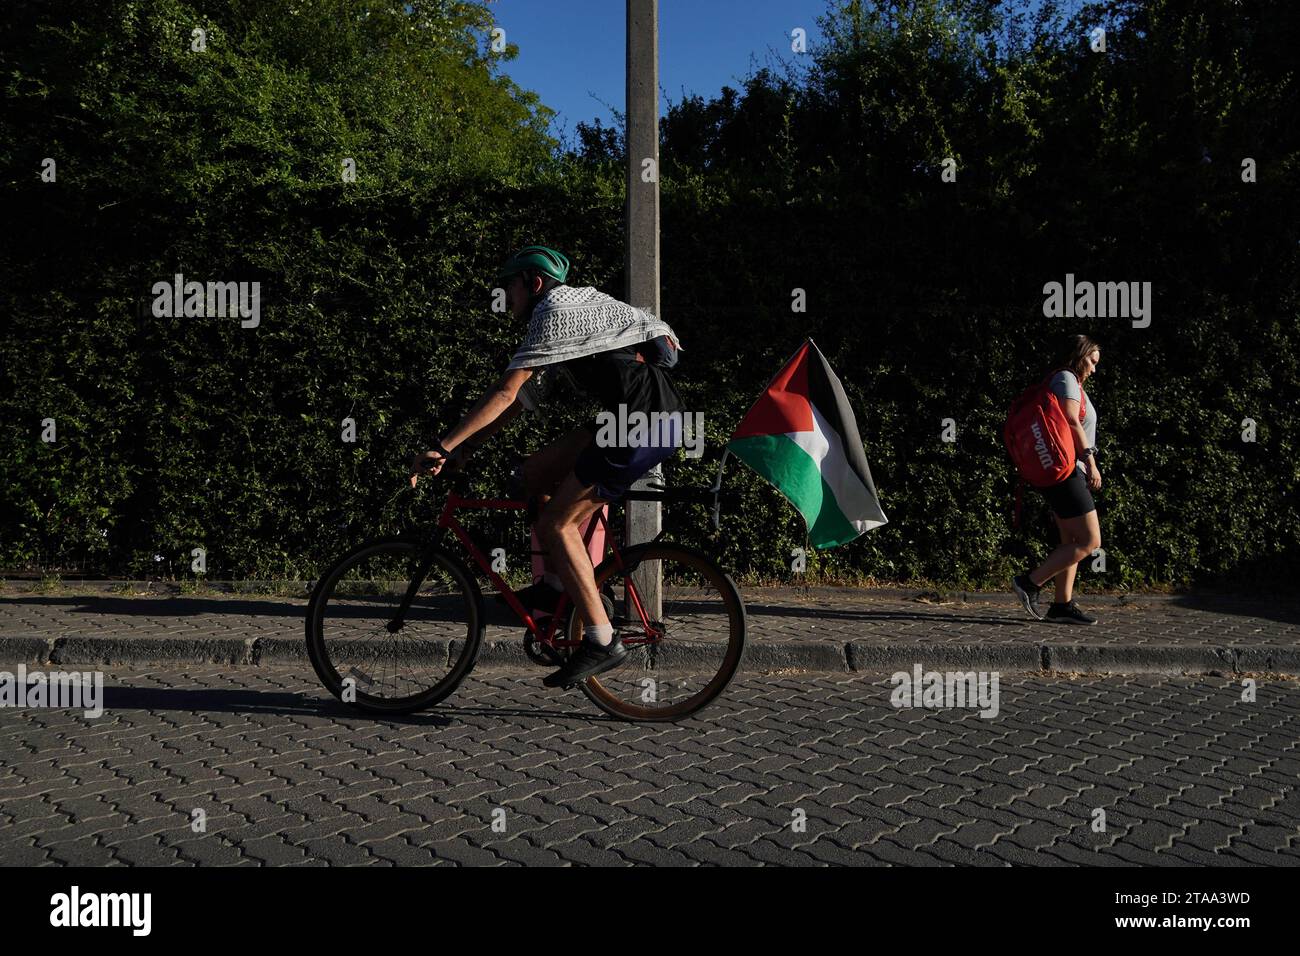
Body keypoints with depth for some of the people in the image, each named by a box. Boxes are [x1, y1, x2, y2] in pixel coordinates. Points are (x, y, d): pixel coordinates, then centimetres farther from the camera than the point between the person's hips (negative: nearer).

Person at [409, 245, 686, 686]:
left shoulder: (554, 311, -8)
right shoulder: (574, 304, 23)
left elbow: (505, 393, -15)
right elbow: (523, 398, 21)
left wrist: (441, 448, -11)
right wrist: (466, 448, 17)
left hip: (647, 419, -10)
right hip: (638, 416, 10)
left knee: (555, 524, -7)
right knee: (535, 471, 13)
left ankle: (602, 642, -3)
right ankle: (556, 585, 18)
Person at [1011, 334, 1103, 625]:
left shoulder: (1069, 382, 23)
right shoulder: (1066, 378, -6)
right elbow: (1071, 421, -17)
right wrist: (1090, 461, -19)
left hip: (1065, 473, 11)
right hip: (1066, 472, -11)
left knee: (1072, 542, 10)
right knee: (1090, 541, -11)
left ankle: (1062, 605, 11)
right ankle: (1030, 582, -9)